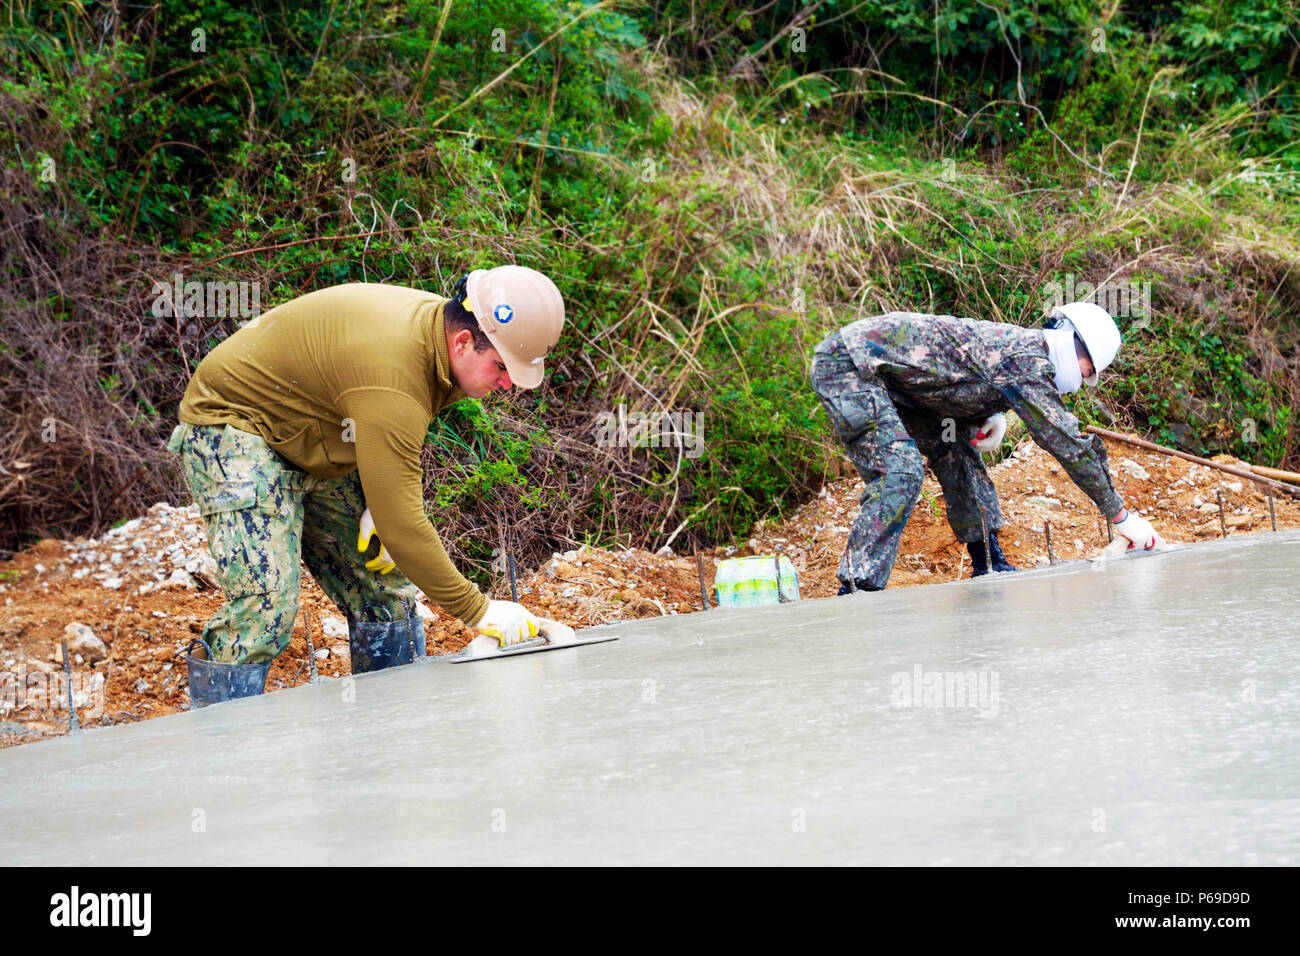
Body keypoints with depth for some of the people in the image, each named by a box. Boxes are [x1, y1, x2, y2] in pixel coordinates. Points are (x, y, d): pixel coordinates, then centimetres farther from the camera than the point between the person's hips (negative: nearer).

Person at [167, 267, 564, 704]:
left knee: (385, 594, 5)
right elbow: (401, 523, -35)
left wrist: (379, 506, -6)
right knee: (264, 606, -23)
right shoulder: (389, 372, -37)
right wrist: (478, 610, -30)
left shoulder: (436, 321, -7)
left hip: (315, 446, 10)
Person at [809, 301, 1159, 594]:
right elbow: (1068, 445, -19)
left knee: (955, 447, 10)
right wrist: (1122, 516, -14)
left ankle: (989, 567, 14)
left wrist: (992, 416, 6)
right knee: (900, 473, -21)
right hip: (847, 362, -10)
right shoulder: (1027, 358, -18)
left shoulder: (1019, 343, 10)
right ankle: (855, 590, -23)